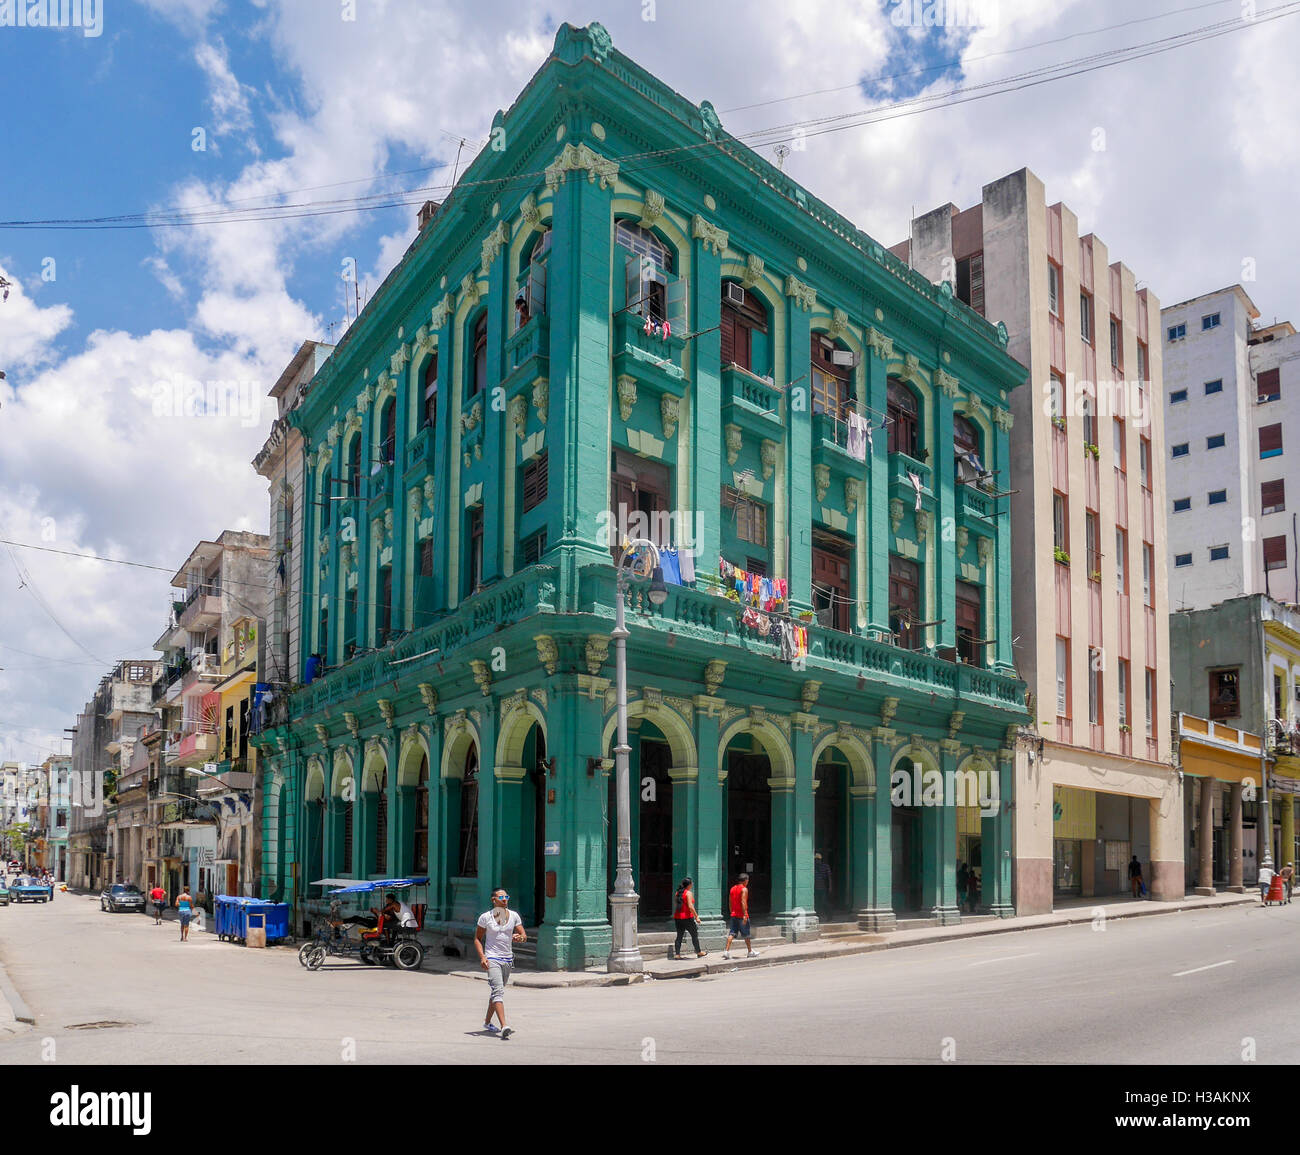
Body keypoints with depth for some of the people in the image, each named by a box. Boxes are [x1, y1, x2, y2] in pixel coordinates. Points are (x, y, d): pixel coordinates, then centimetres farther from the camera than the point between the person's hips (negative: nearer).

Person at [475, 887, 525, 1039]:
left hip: (508, 959, 5)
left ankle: (487, 1022, 36)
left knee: (496, 991, 18)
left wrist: (520, 937, -20)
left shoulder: (514, 916, 4)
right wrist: (482, 957, -12)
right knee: (498, 991, -19)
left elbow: (524, 936, 4)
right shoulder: (485, 917, -4)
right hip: (492, 958, -5)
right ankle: (503, 1026, -29)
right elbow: (477, 939, 1)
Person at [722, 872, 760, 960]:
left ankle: (726, 951, -9)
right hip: (742, 915, -6)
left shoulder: (732, 889, 13)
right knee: (746, 934, 6)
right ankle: (750, 952, 17)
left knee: (731, 933, 2)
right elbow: (743, 902, -20)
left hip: (734, 915, 6)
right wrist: (745, 915, -22)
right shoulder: (744, 889, -10)